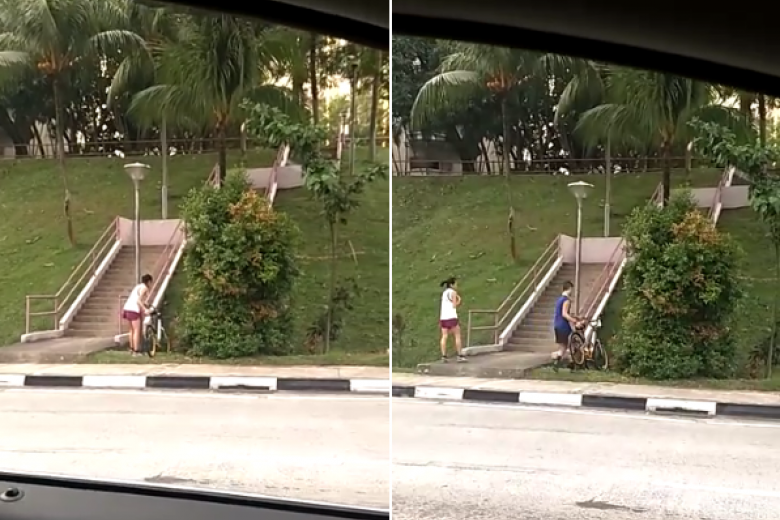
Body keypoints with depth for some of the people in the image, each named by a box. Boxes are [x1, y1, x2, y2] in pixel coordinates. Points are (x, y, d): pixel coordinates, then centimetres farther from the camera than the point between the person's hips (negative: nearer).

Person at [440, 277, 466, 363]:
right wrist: (459, 300, 6)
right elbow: (454, 305, -7)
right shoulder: (453, 292, -4)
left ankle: (444, 356, -5)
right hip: (451, 317, -7)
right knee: (457, 336, -1)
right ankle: (460, 356, -5)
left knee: (444, 337, 1)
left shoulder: (444, 293, 18)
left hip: (443, 317, 7)